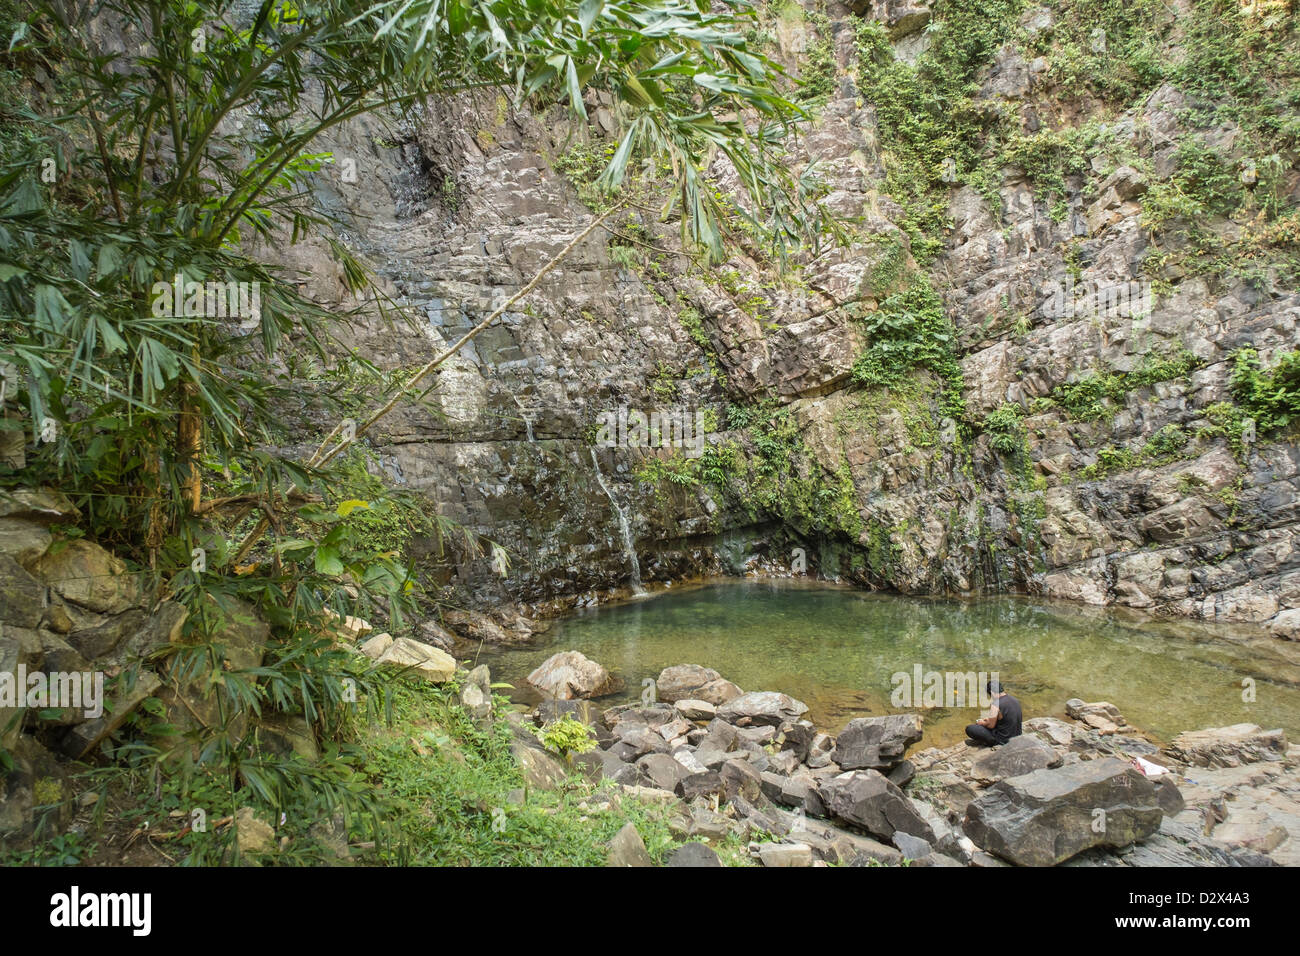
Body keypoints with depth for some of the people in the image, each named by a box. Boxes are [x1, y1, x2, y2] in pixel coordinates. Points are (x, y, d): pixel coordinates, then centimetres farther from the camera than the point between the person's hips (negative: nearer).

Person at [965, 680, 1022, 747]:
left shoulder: (996, 705, -25)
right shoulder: (1013, 699, 1)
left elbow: (991, 725, -15)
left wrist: (982, 723, 6)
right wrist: (990, 718, 22)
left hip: (1003, 740, -9)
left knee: (969, 729, -8)